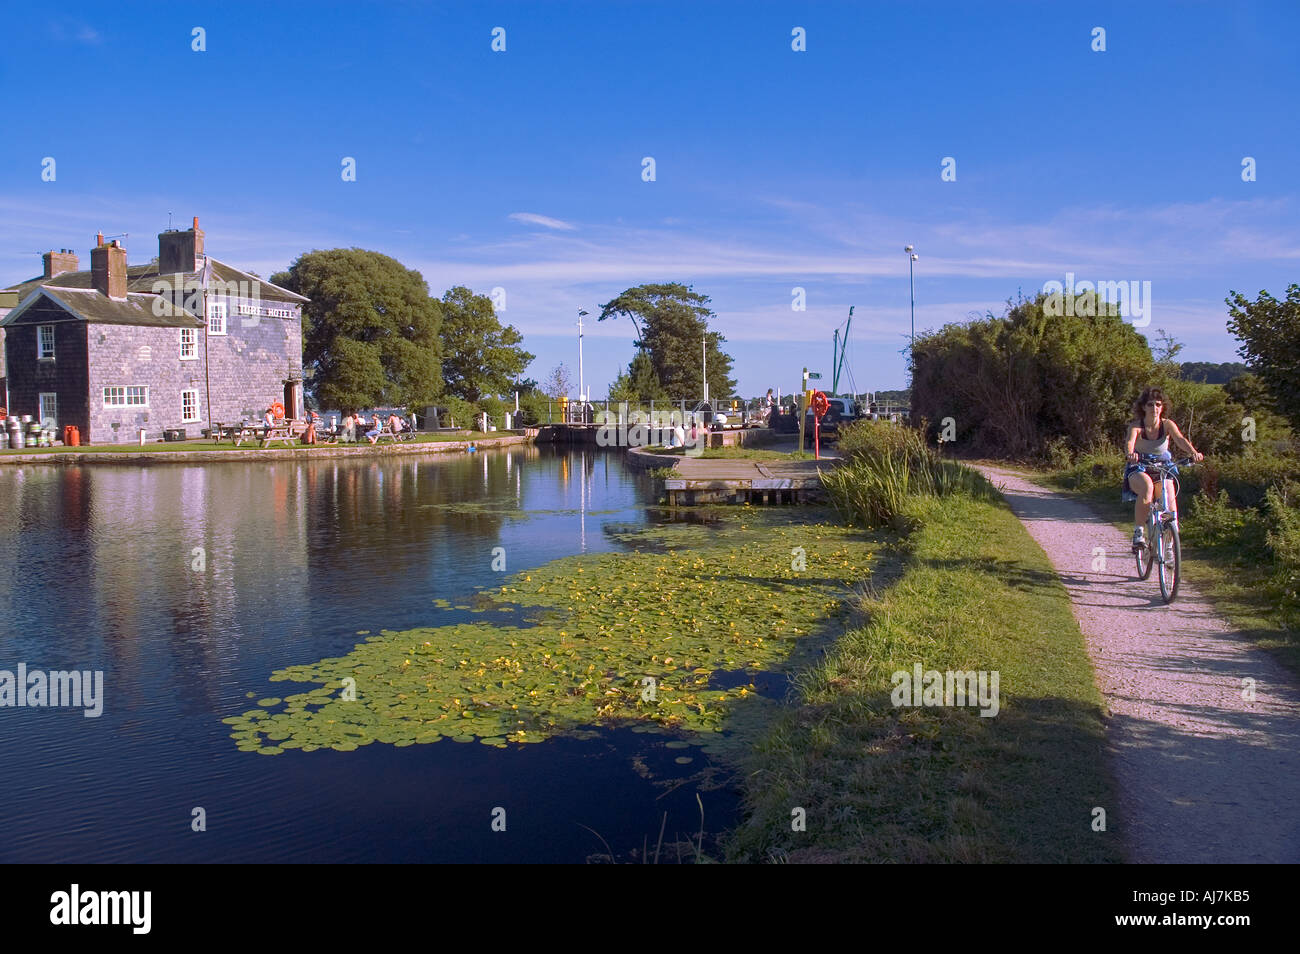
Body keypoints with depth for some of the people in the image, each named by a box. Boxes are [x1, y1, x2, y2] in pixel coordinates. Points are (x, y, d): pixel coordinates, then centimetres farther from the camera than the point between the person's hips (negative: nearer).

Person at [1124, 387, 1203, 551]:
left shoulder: (1167, 424, -8)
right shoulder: (1136, 426, -14)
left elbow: (1180, 439, -26)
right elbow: (1130, 442, -33)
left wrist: (1193, 452, -46)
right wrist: (1130, 454, -56)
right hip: (1139, 469, -2)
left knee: (1169, 499, -19)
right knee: (1147, 487, -36)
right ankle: (1138, 532, -25)